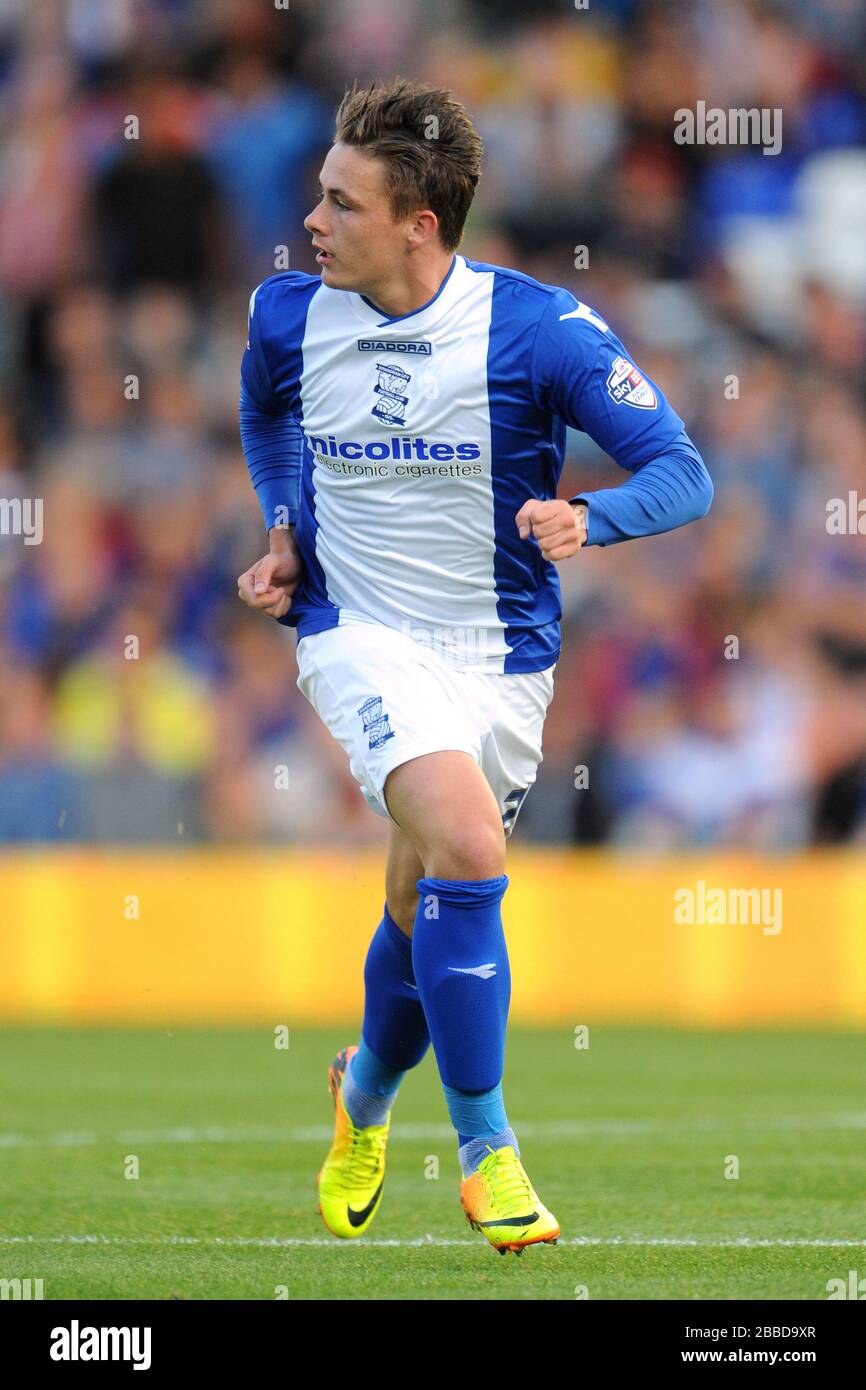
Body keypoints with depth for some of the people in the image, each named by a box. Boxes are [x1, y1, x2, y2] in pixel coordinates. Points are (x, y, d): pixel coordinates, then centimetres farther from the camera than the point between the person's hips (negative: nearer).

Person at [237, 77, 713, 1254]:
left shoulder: (536, 327, -15)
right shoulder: (288, 318, -4)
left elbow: (682, 473, -12)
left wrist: (590, 520, -31)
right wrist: (283, 531, 7)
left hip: (503, 651, 0)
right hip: (358, 633, 0)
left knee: (425, 911, 10)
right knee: (466, 848, -26)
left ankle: (366, 1095, 44)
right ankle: (484, 1144, -15)